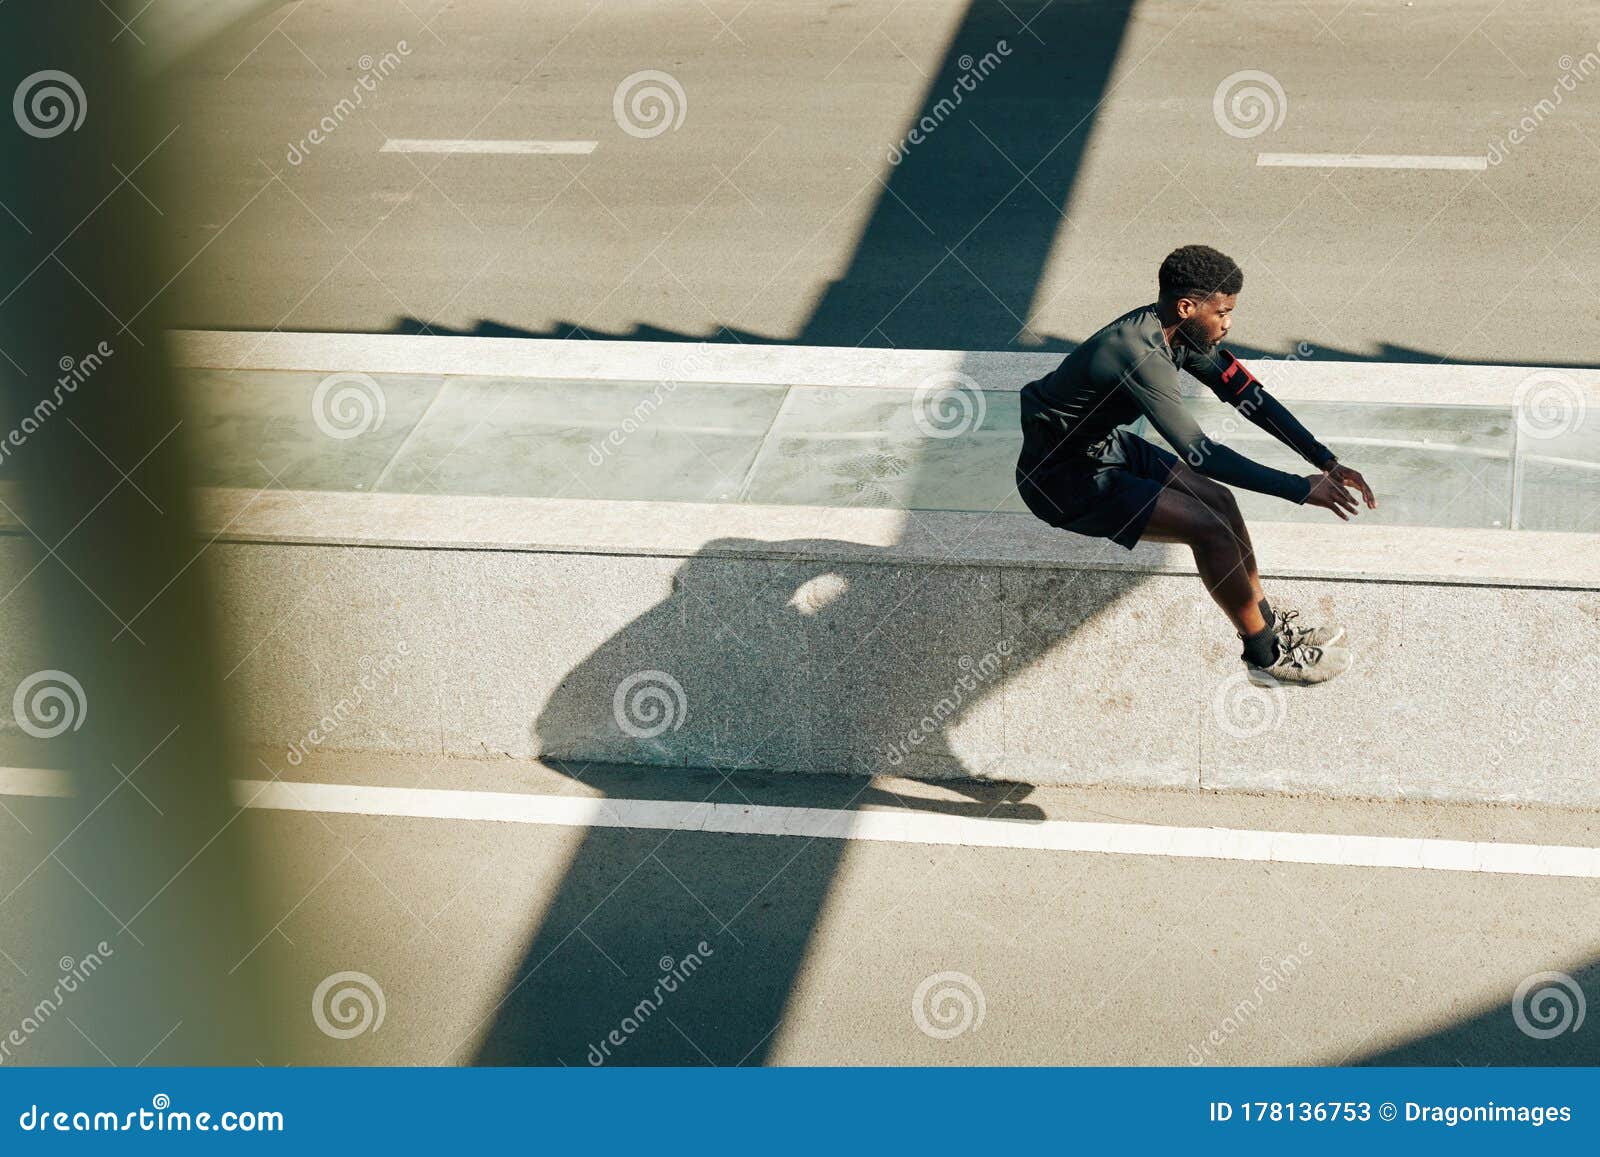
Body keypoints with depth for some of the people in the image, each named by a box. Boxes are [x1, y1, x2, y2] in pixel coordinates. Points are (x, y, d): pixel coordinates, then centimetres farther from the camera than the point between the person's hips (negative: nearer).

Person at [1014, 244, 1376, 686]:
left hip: (1105, 444, 9)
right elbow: (1201, 455, -34)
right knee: (1209, 526, -15)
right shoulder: (1143, 356, -33)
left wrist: (1325, 461, -5)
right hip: (1061, 480, -9)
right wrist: (1300, 489, -30)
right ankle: (1266, 657, 1)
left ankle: (1269, 626, 19)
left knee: (1219, 500, 3)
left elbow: (1248, 395, 2)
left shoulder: (1182, 333, -4)